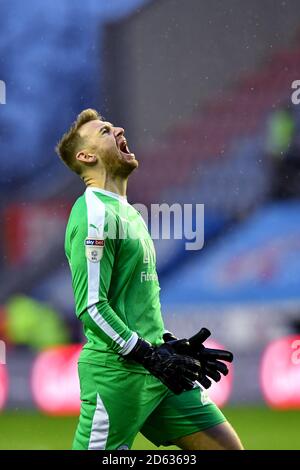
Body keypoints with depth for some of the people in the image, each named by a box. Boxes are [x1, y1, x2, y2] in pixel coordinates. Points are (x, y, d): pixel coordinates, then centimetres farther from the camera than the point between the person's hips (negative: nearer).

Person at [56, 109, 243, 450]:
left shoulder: (128, 212, 19)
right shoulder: (95, 212, -11)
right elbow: (91, 307, -18)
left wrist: (173, 346, 15)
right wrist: (152, 357, -18)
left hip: (157, 372, 9)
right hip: (116, 372, -9)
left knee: (227, 447, 5)